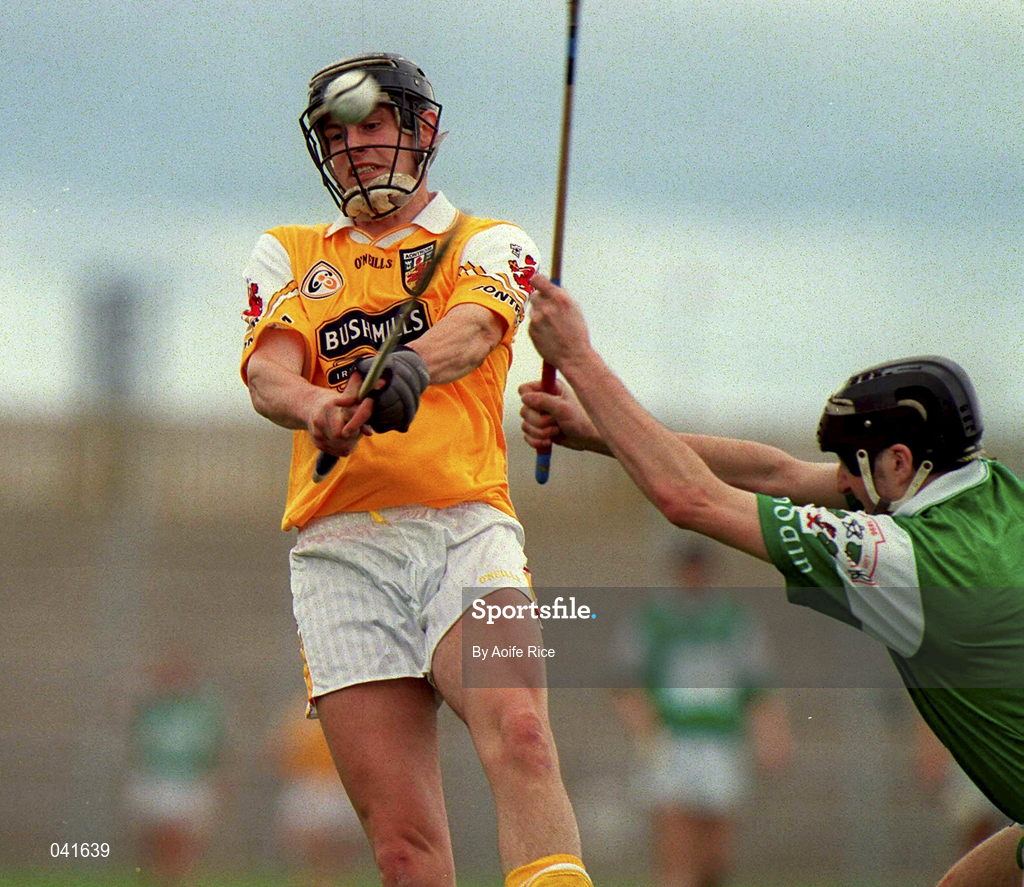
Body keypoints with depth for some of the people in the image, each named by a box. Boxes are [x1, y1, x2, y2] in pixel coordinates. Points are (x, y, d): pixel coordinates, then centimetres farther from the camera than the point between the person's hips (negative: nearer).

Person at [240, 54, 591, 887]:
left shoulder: (491, 246, 17)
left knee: (520, 736, -29)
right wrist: (314, 405, -22)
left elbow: (471, 328, -7)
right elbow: (268, 370, 4)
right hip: (340, 547, 2)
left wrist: (410, 367, -31)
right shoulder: (288, 255, 24)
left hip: (464, 527, -2)